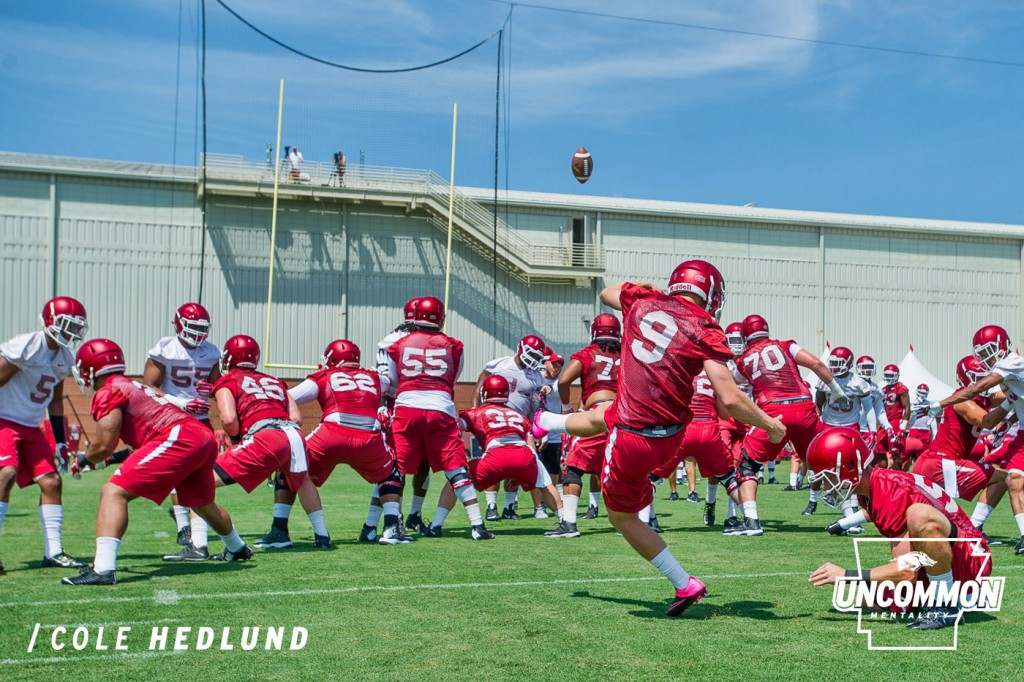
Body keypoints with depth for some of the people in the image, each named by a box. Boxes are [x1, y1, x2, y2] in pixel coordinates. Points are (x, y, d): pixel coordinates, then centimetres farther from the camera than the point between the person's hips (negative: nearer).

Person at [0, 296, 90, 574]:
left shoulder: (65, 358, 5)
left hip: (31, 429, 8)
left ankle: (53, 551, 10)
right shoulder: (24, 347, -19)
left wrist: (61, 442, 14)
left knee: (52, 483, 2)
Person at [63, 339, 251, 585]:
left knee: (113, 493, -10)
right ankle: (237, 549, 58)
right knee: (203, 504, 33)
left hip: (177, 439, -9)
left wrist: (84, 460, 15)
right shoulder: (136, 386, 28)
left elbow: (103, 445, -6)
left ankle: (103, 569, -26)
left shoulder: (107, 392, 1)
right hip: (205, 437, 9)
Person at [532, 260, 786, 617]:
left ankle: (684, 585, 26)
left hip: (634, 442, -2)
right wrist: (769, 424, -3)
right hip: (671, 436, 3)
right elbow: (730, 400, -19)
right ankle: (548, 422, 65)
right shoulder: (706, 332, -11)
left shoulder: (643, 301, -3)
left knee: (622, 516, 24)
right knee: (601, 416, 35)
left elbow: (607, 293, 23)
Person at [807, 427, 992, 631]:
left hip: (970, 560, -10)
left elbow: (908, 568, -29)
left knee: (920, 514, -37)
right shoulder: (870, 490, 5)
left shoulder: (892, 492, -25)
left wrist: (847, 575, -25)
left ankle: (947, 607, -20)